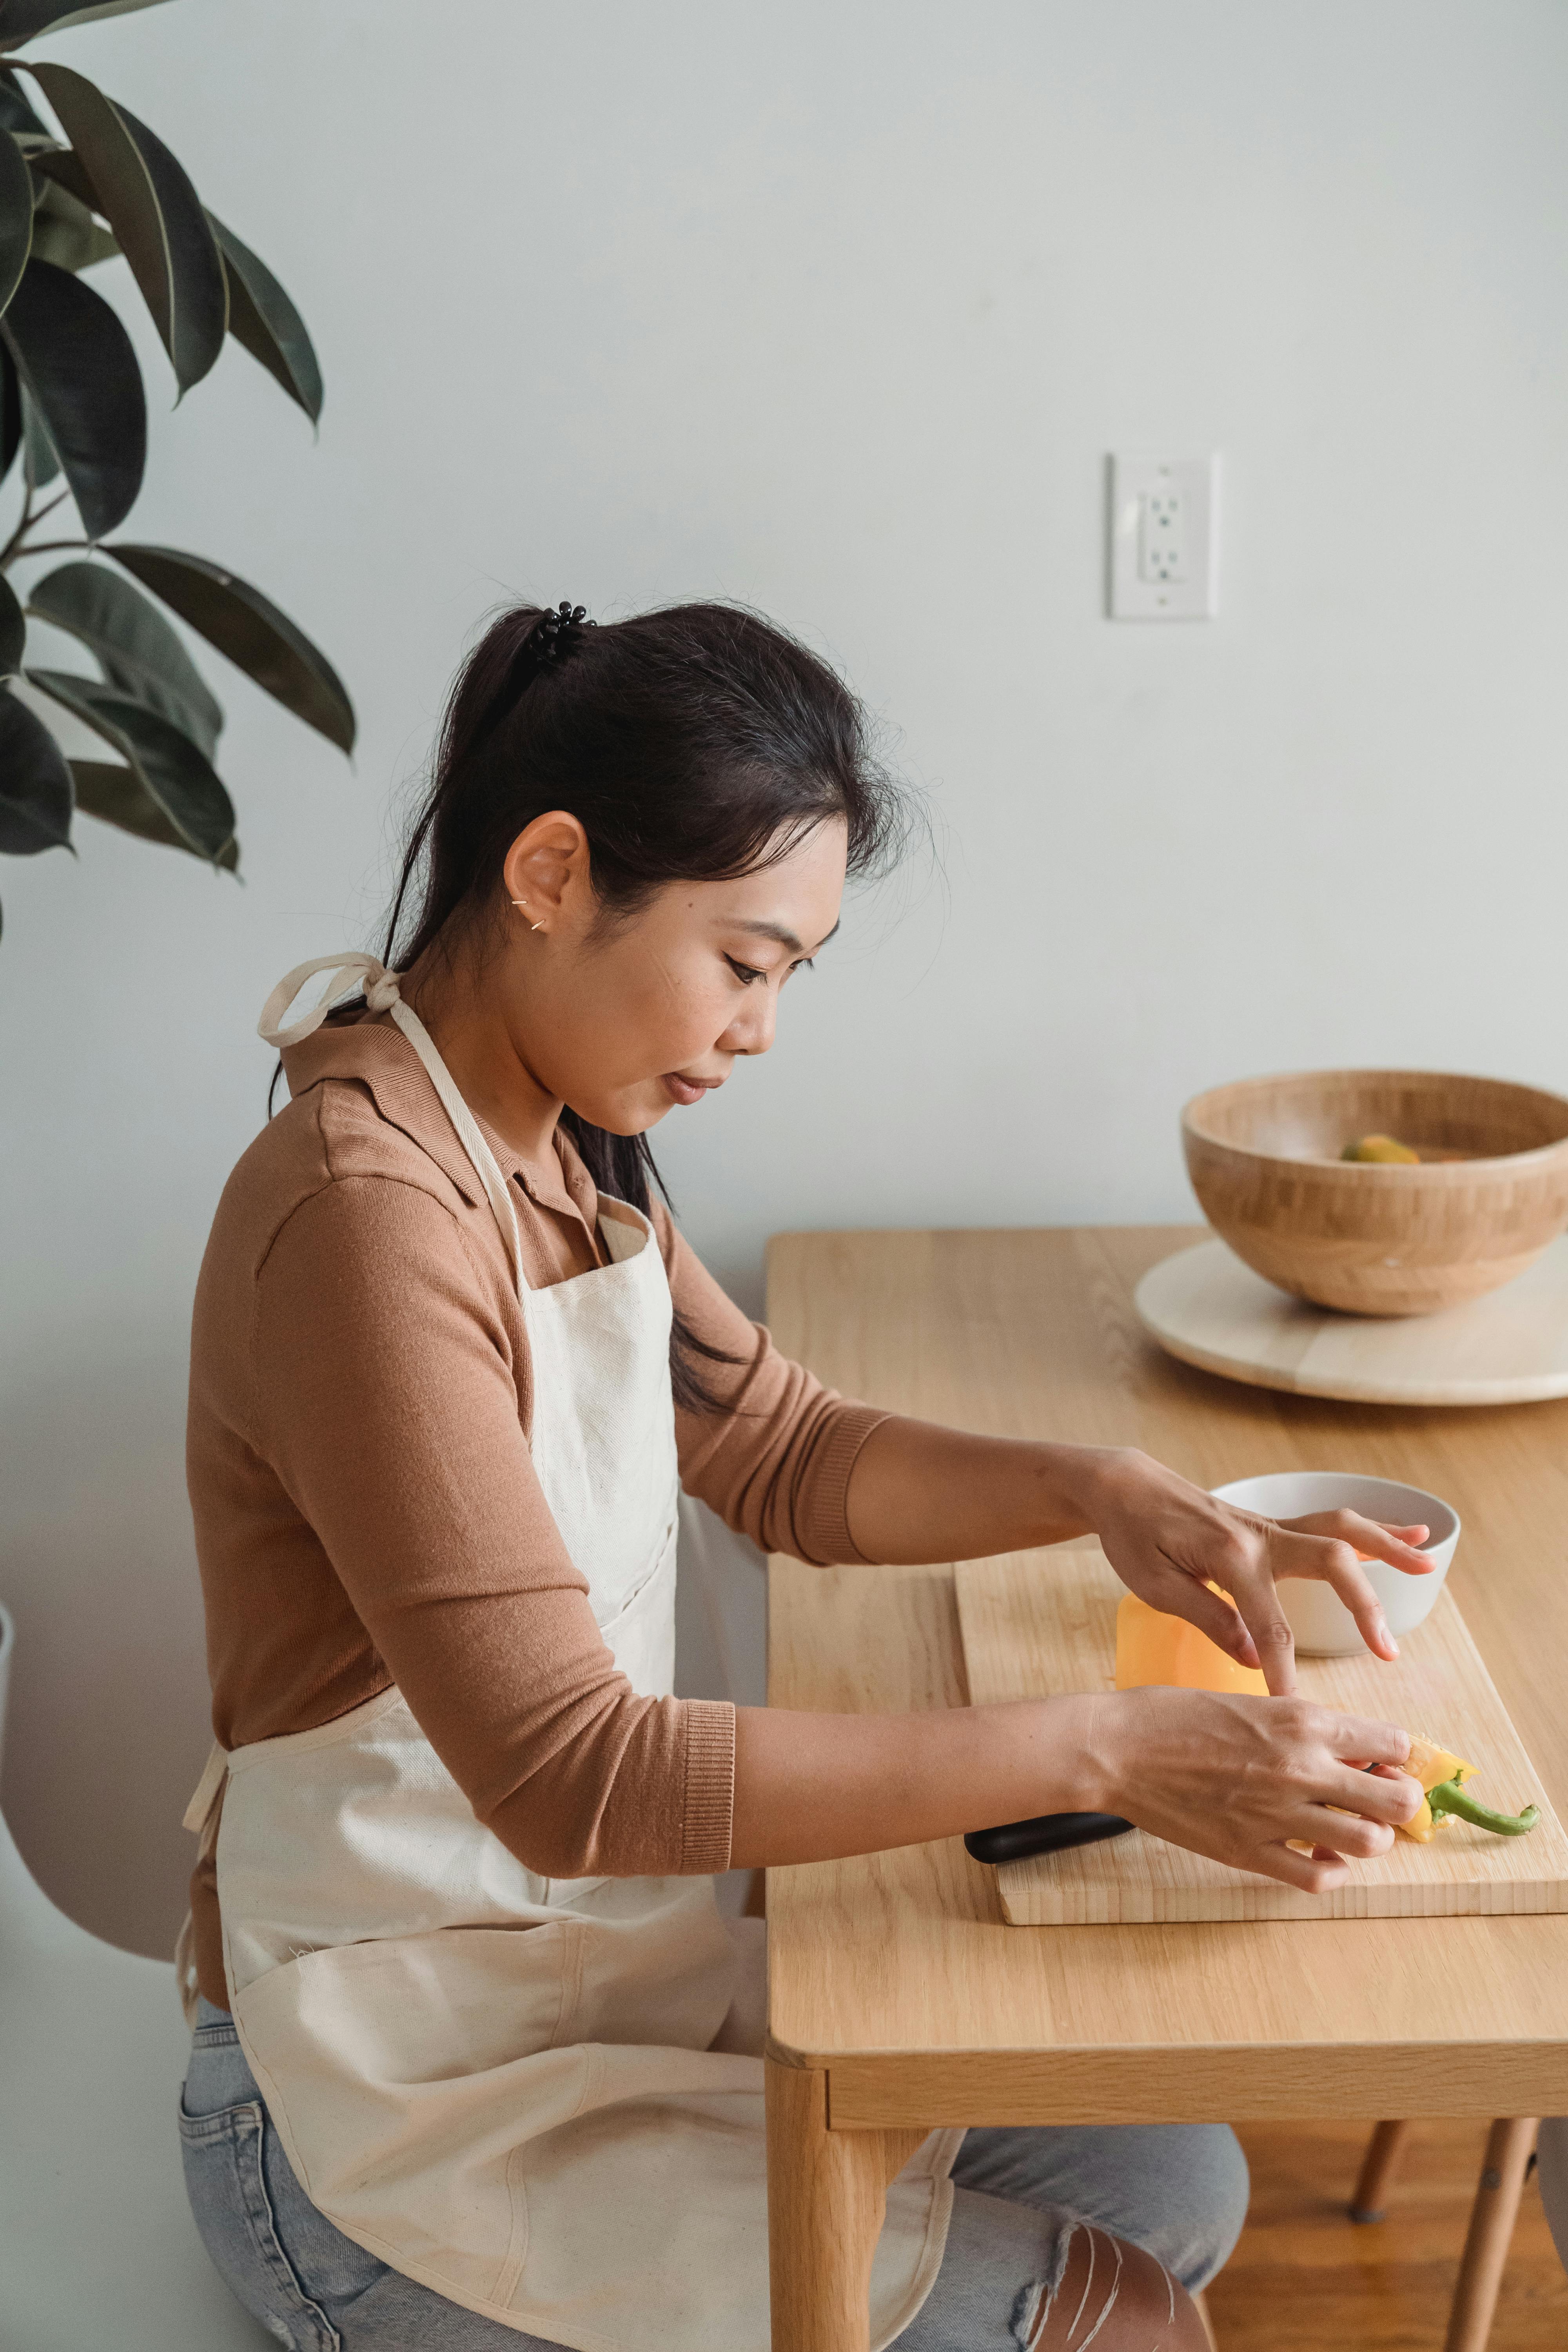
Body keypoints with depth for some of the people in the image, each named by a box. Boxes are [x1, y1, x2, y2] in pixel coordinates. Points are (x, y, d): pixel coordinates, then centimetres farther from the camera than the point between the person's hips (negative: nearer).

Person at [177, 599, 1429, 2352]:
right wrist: (1104, 1754, -29)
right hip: (390, 2114, -8)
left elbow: (780, 1452, 10)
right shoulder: (365, 1213, -27)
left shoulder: (556, 1152, 4)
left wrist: (1093, 1489, -8)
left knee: (1172, 2183, 6)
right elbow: (567, 1775, -30)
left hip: (596, 1957, 9)